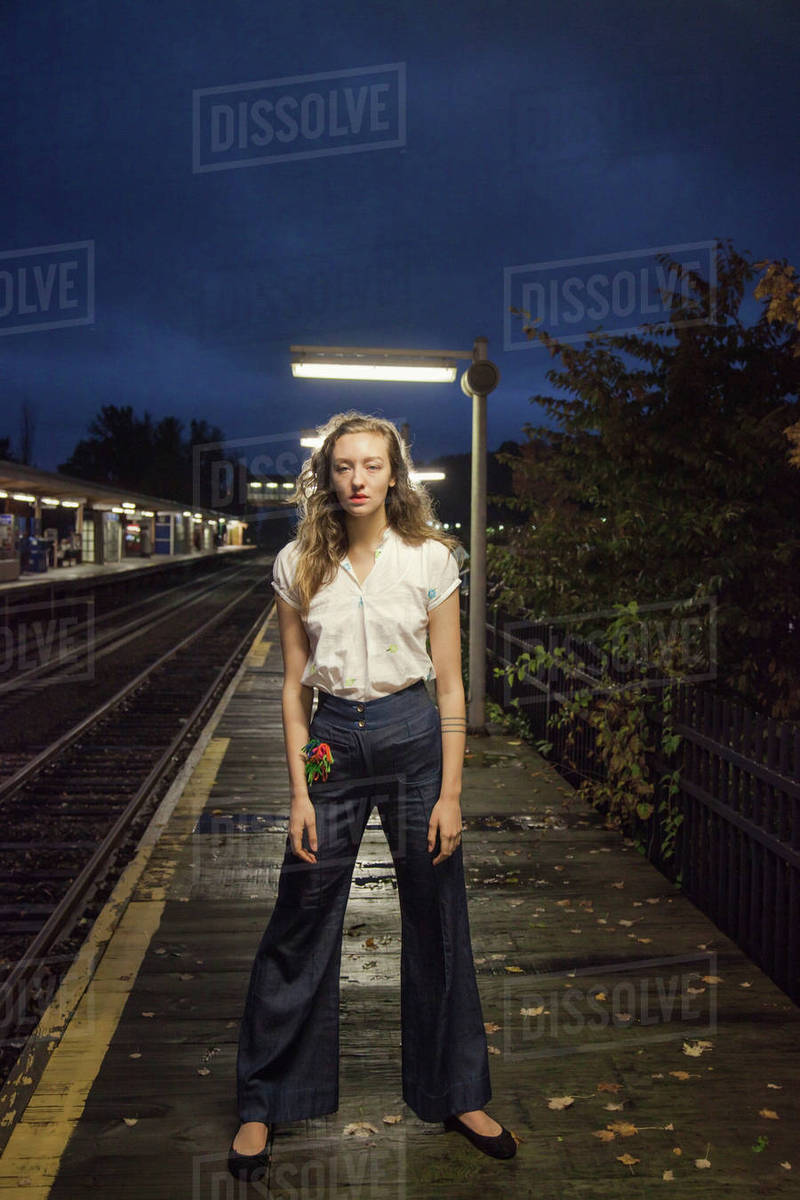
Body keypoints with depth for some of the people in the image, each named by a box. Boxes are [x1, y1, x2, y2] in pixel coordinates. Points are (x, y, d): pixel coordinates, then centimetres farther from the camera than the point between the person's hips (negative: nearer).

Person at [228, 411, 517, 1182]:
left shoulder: (430, 559, -3)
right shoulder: (298, 565, 0)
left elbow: (450, 685, -1)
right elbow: (294, 686, 3)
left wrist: (450, 792, -5)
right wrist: (299, 793, -2)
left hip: (414, 737, 0)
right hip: (333, 741, 1)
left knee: (437, 925, 10)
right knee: (298, 929, 6)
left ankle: (458, 1096, 29)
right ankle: (263, 1104, 24)